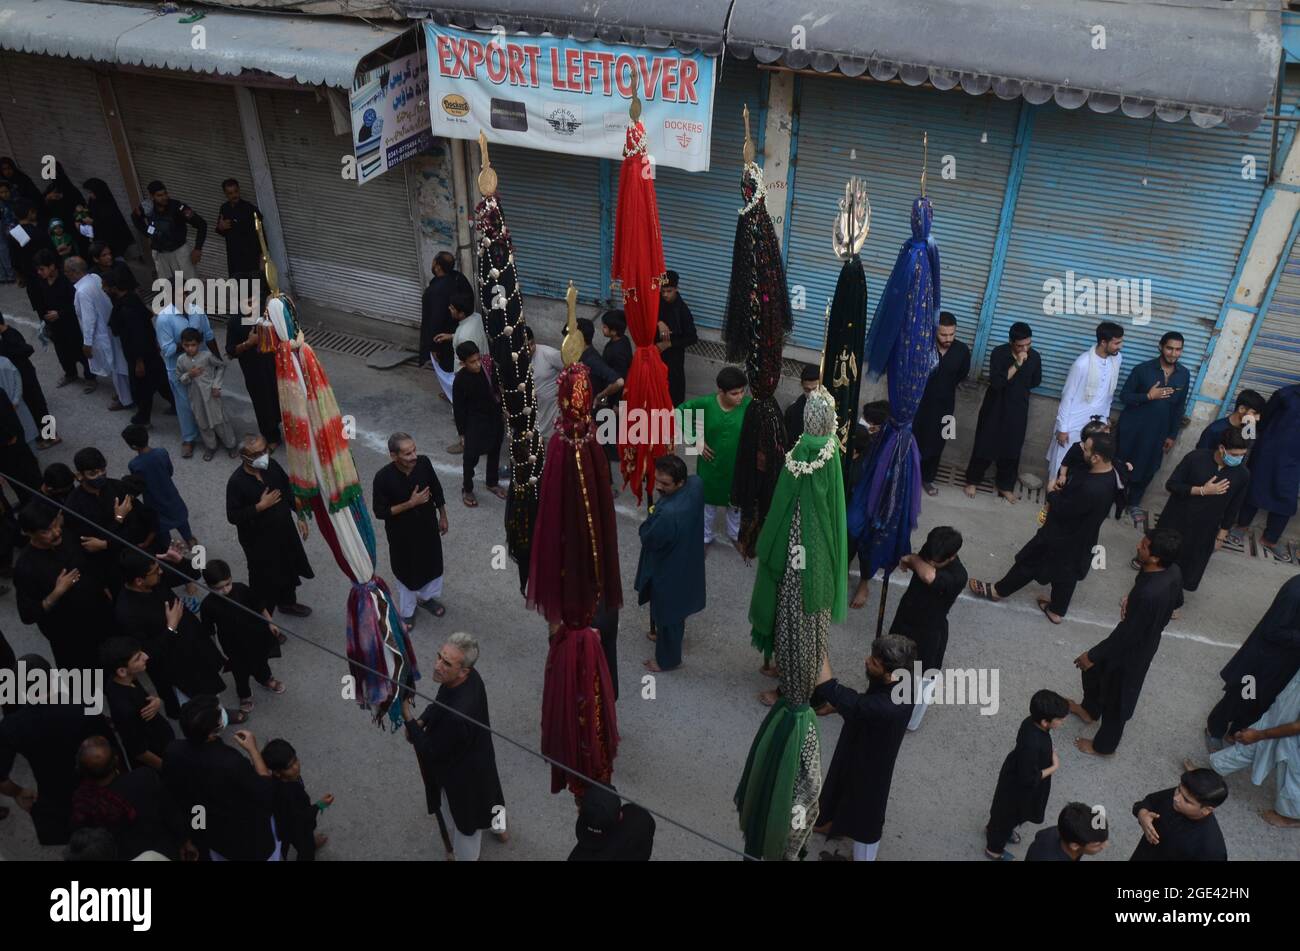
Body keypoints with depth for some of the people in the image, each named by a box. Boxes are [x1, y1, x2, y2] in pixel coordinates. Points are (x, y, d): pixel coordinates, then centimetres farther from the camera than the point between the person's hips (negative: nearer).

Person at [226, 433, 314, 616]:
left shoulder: (271, 465, -11)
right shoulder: (236, 482, -26)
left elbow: (289, 489, 4)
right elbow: (233, 516, -21)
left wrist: (300, 516, 5)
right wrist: (260, 506, -29)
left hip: (284, 530, 6)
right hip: (259, 540, -6)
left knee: (289, 569, 25)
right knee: (264, 579, 11)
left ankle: (287, 602, 52)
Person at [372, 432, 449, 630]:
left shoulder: (424, 463, -20)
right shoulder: (383, 478, -30)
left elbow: (437, 490, -2)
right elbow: (380, 512, -20)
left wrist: (443, 516, 7)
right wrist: (410, 504, -30)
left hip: (428, 525, 4)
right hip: (402, 533, -4)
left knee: (432, 562, 24)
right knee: (405, 570, 18)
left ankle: (426, 597, 53)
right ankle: (406, 610, 44)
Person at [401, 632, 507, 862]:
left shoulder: (457, 715, -45)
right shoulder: (470, 678, -21)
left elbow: (431, 752, -28)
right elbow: (439, 702, 2)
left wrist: (408, 718, -23)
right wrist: (421, 722, -11)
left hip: (463, 772, -8)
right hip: (478, 758, 8)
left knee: (465, 816, 22)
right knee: (484, 793, 36)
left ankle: (464, 855, 51)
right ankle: (498, 827, 65)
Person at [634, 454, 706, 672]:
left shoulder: (669, 514, -42)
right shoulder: (696, 484, -19)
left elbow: (647, 538, -26)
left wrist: (653, 512, -16)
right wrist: (661, 504, -8)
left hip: (668, 570, -7)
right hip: (687, 561, 8)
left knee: (667, 613, 19)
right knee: (675, 609, 33)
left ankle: (668, 659, 42)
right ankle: (669, 635, 59)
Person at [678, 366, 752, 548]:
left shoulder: (749, 405, -24)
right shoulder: (706, 403, -22)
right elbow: (681, 413, -7)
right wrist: (696, 440, -9)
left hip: (738, 466, 0)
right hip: (711, 464, 0)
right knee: (708, 501, 23)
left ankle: (735, 534, 52)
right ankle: (705, 537, 46)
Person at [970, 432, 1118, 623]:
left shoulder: (1092, 490, -40)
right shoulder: (1109, 472, -10)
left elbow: (1063, 510, -25)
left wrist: (1052, 494, -9)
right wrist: (1061, 492, -8)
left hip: (1063, 537, -8)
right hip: (1079, 536, 8)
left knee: (1030, 563, 14)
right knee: (1066, 573, 26)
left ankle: (999, 591, 34)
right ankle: (1056, 611, 45)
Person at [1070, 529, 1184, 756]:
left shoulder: (1149, 594, -42)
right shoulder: (1173, 571, -16)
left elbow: (1126, 635, -30)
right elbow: (1177, 602, 6)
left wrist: (1092, 655, -17)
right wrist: (1132, 600, -3)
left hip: (1133, 649, -8)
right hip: (1146, 638, 8)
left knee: (1116, 698, 18)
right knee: (1095, 671, 30)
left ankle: (1104, 745, 43)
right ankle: (1089, 710, 56)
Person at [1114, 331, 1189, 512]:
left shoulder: (1184, 374, -2)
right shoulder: (1143, 369, -14)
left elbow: (1179, 407, 6)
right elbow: (1124, 396, -9)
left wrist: (1172, 435, 6)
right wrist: (1148, 396, -25)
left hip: (1157, 432, 3)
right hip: (1132, 428, -3)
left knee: (1146, 470, 14)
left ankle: (1133, 503, 33)